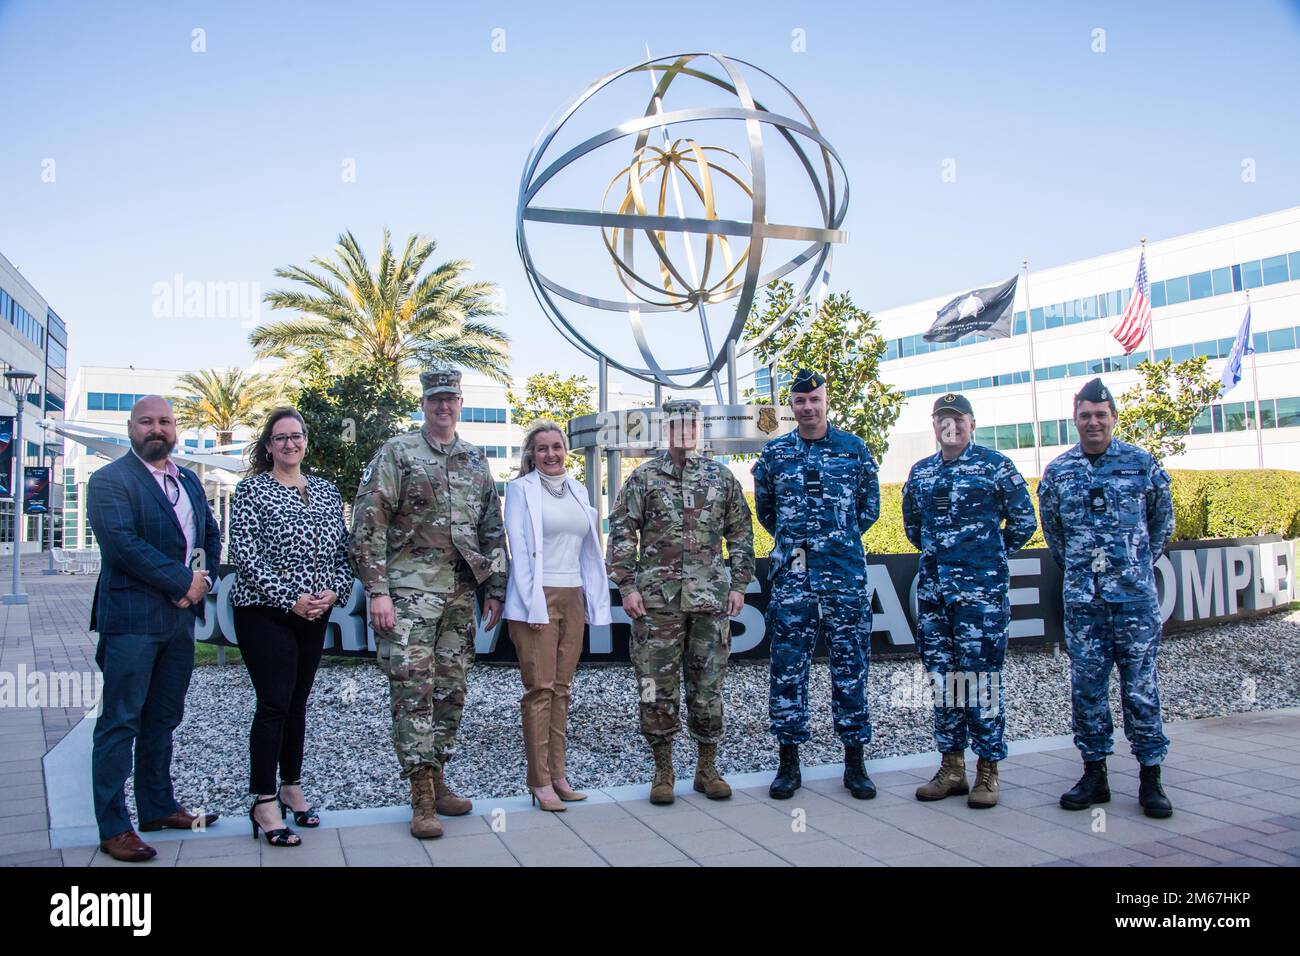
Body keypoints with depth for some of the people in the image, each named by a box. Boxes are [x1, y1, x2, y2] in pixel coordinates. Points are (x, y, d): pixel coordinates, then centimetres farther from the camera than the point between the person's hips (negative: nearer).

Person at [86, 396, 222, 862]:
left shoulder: (188, 480, 15)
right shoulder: (109, 480, -7)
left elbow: (211, 535, 17)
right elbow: (123, 544, -18)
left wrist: (202, 580, -2)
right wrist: (184, 581, -16)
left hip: (181, 618, 7)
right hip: (132, 619, -7)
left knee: (163, 719, 16)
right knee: (121, 723, -1)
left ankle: (158, 808, 27)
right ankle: (114, 828, 5)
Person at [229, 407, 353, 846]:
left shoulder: (326, 491, 10)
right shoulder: (252, 489, -4)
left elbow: (342, 550, 10)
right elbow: (245, 555, -12)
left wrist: (335, 591, -8)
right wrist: (290, 599, -17)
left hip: (316, 613, 5)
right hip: (265, 613, -5)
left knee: (297, 702, 13)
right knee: (274, 703, -7)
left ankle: (291, 787, 25)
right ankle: (264, 802, 2)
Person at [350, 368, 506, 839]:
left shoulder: (476, 461, 14)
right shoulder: (396, 453, -1)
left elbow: (492, 530, 17)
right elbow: (368, 523, -7)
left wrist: (495, 590, 12)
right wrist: (377, 591, -14)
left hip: (460, 593, 5)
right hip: (409, 589, -5)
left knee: (450, 690, 10)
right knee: (413, 689, -7)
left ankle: (438, 780, 22)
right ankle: (422, 798, -3)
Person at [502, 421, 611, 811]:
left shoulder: (577, 491, 15)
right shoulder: (520, 489, -2)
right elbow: (518, 549, -8)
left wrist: (594, 599, 12)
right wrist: (532, 604, -14)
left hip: (573, 598, 6)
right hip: (538, 598, -6)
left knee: (561, 688, 8)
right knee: (540, 689, -4)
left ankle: (557, 774, 13)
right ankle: (540, 781, 1)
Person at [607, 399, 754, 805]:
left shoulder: (721, 476, 11)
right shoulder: (644, 477, 4)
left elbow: (740, 532, 13)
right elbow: (622, 533, 2)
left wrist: (738, 584, 5)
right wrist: (627, 585, -7)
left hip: (710, 598, 2)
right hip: (657, 599, -1)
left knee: (708, 687, 7)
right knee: (657, 687, 2)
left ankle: (707, 768, 19)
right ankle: (663, 771, 14)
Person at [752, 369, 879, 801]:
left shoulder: (854, 448, 6)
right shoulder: (774, 453, 7)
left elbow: (870, 506, 15)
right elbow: (764, 509, 19)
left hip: (846, 573, 0)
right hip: (791, 573, 1)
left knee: (850, 664, 3)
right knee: (788, 665, 1)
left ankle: (854, 761, 13)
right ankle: (789, 761, 11)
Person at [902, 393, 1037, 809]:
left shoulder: (994, 465, -1)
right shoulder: (920, 472, 12)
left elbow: (1024, 520, 2)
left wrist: (991, 556, 9)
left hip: (982, 589, -5)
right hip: (933, 588, 5)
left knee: (981, 675, -4)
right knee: (941, 676, 8)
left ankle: (987, 770, 6)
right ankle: (951, 766, 17)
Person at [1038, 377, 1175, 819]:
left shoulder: (1141, 463, 1)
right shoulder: (1058, 472, 6)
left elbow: (1163, 521, 13)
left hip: (1135, 596, -2)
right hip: (1082, 599, 2)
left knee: (1141, 684, 0)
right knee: (1087, 686, 6)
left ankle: (1150, 777, 10)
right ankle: (1094, 773, 16)